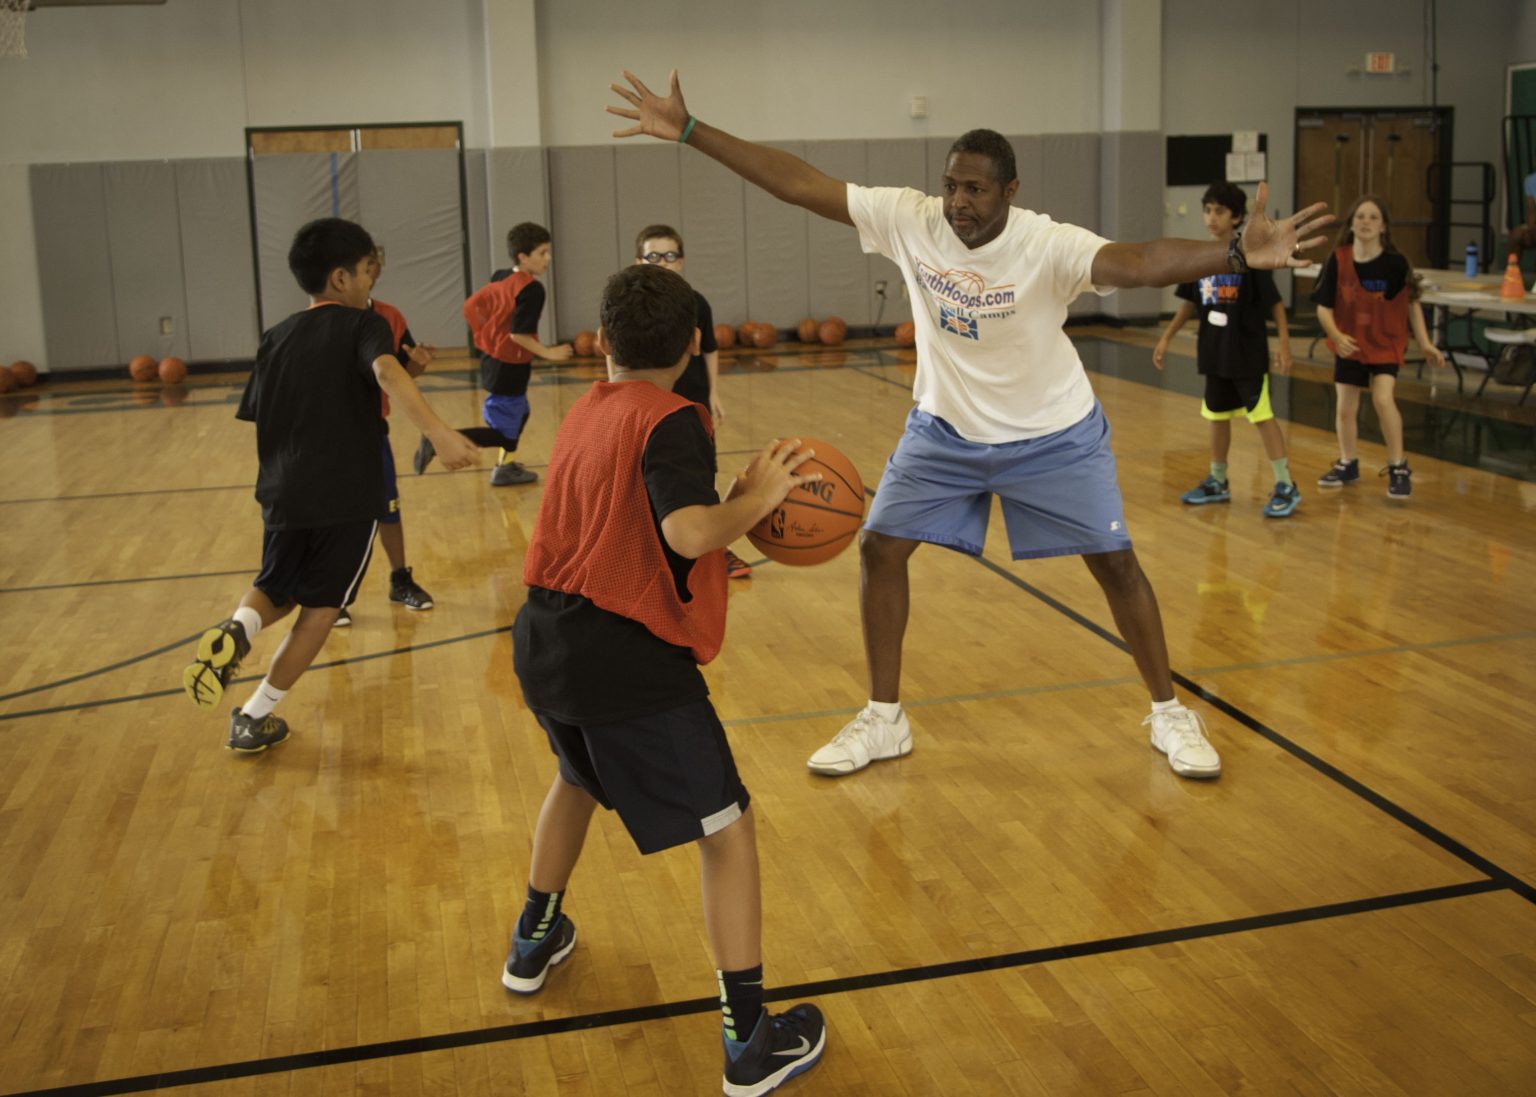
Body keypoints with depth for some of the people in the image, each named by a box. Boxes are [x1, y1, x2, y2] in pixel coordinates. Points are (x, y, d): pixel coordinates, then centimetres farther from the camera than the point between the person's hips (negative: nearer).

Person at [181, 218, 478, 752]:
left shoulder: (276, 338, 11)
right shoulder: (363, 325, -5)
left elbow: (254, 415, 13)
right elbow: (388, 373, -26)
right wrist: (439, 432, -39)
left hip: (283, 496, 4)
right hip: (348, 498, -4)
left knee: (276, 592, 26)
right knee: (319, 609, 12)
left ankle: (237, 629, -7)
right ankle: (254, 719, 13)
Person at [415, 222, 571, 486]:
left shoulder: (500, 278, 5)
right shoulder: (532, 289, -20)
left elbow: (471, 307, 9)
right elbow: (519, 334, -26)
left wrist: (485, 335, 18)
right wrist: (548, 353, -20)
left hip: (492, 358, 10)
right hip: (509, 367, -10)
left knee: (519, 413, 29)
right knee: (503, 433, -4)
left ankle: (507, 465, 39)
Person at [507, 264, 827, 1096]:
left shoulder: (584, 412, 11)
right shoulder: (671, 421, -11)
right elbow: (689, 532, -26)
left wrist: (724, 532, 17)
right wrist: (757, 497, -10)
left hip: (545, 645, 8)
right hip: (632, 667, -8)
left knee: (578, 775, 36)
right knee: (727, 831, 5)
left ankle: (534, 941, 51)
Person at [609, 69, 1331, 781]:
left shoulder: (1049, 245, -28)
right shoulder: (908, 219, -18)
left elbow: (1140, 263, -45)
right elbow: (799, 183, -19)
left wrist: (1238, 255, -64)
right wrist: (688, 131, -21)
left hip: (1053, 436, -3)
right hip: (944, 430, 3)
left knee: (1115, 562, -1)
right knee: (879, 547, -3)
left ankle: (1169, 714, 21)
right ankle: (884, 720, 14)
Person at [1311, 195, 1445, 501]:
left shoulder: (1396, 262, -15)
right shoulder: (1338, 260, -13)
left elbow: (1412, 304, -3)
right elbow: (1323, 307, -9)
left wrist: (1426, 344, -5)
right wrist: (1336, 335, -26)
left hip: (1386, 343, -2)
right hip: (1350, 344, 2)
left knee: (1383, 398, -19)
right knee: (1345, 407, 9)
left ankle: (1398, 468, -4)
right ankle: (1347, 464, 31)